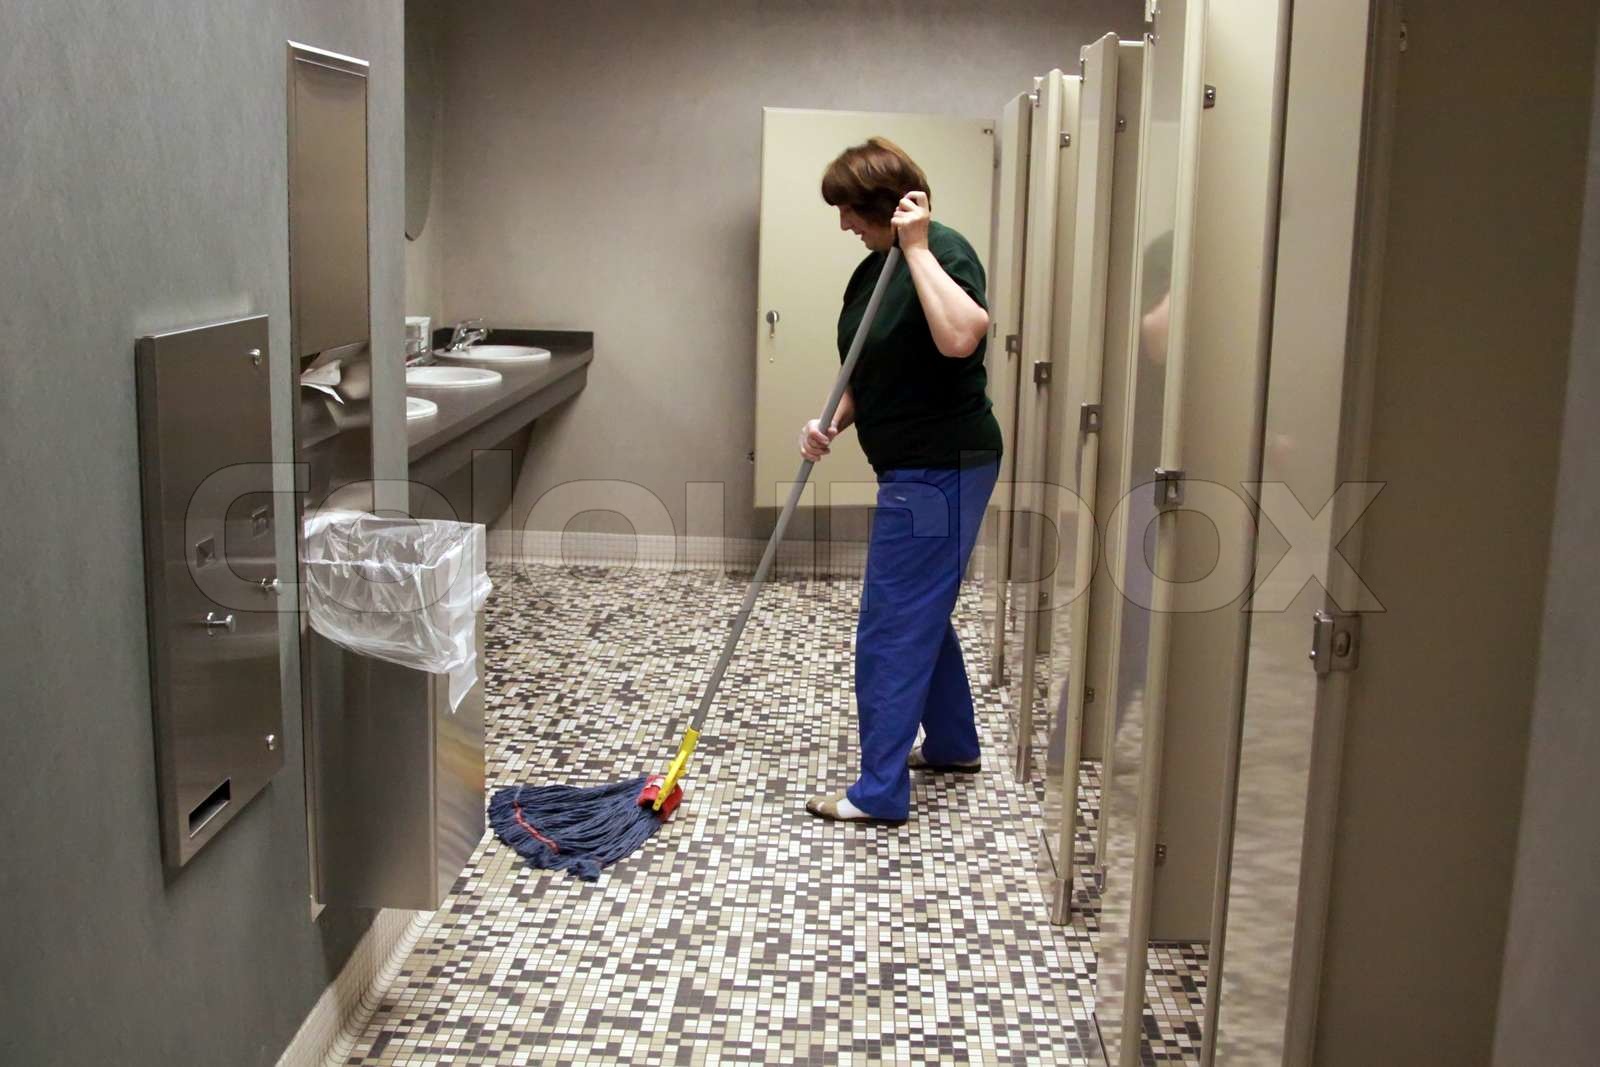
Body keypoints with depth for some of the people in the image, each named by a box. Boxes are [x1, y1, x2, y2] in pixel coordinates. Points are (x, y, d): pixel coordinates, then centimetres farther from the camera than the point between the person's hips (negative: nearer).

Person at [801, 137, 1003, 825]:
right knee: (922, 612, 21)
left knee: (892, 628, -5)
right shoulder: (874, 269, 10)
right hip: (916, 466, 10)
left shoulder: (943, 251, -17)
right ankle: (952, 744, 39)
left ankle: (880, 792, 4)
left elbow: (959, 337, -37)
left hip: (942, 469, -10)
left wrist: (916, 246, -28)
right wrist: (832, 424, -1)